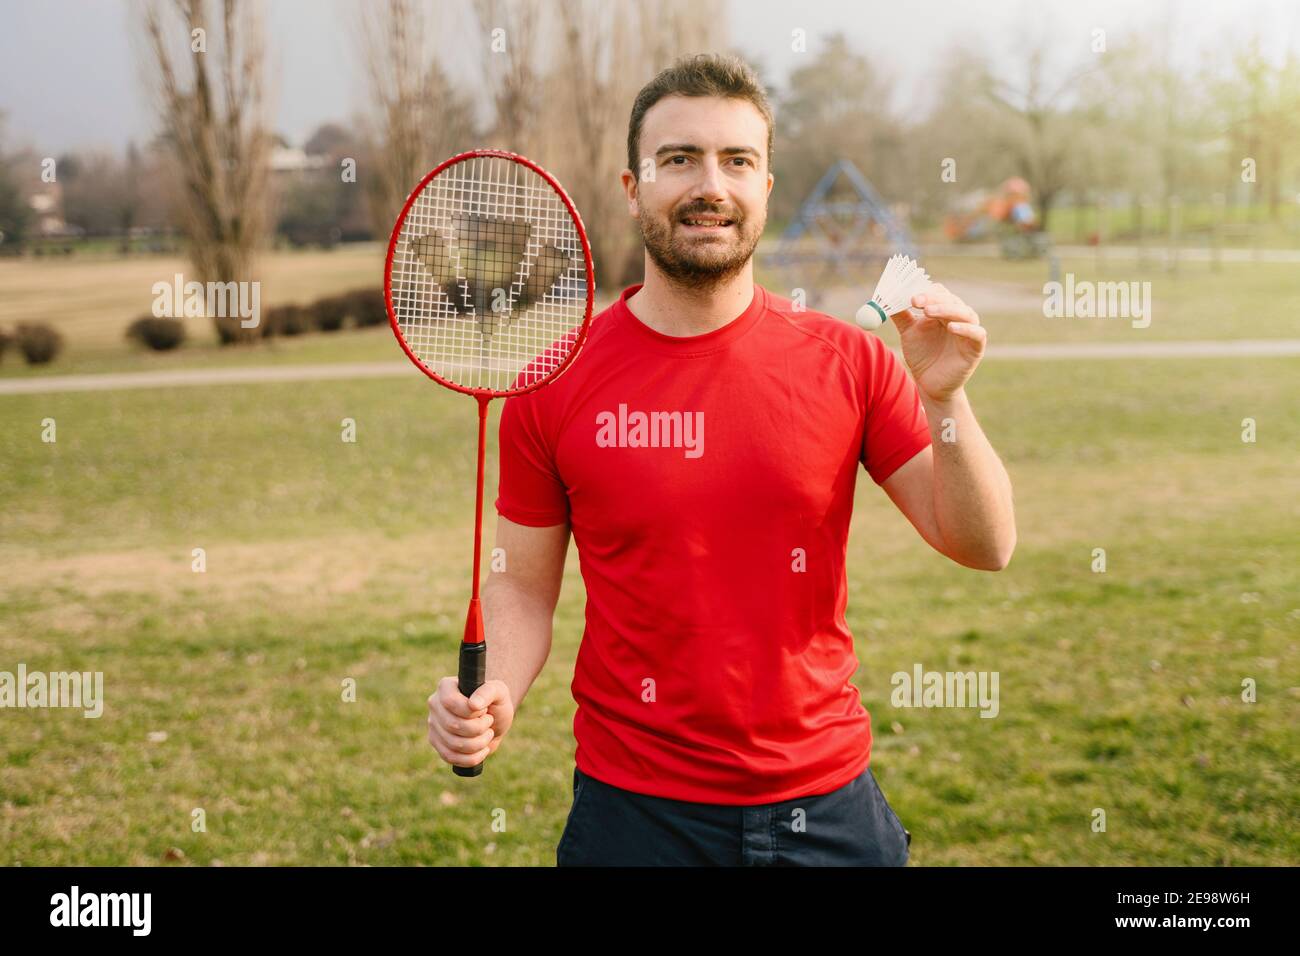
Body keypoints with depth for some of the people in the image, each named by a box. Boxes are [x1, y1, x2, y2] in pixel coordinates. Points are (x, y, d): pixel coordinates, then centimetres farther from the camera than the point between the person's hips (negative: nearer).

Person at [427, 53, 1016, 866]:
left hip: (826, 802, 1)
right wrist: (495, 694, -17)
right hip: (633, 809, -1)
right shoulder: (556, 385, -6)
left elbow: (984, 548, -4)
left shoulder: (847, 362, -4)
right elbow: (524, 586, 2)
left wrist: (944, 400, -19)